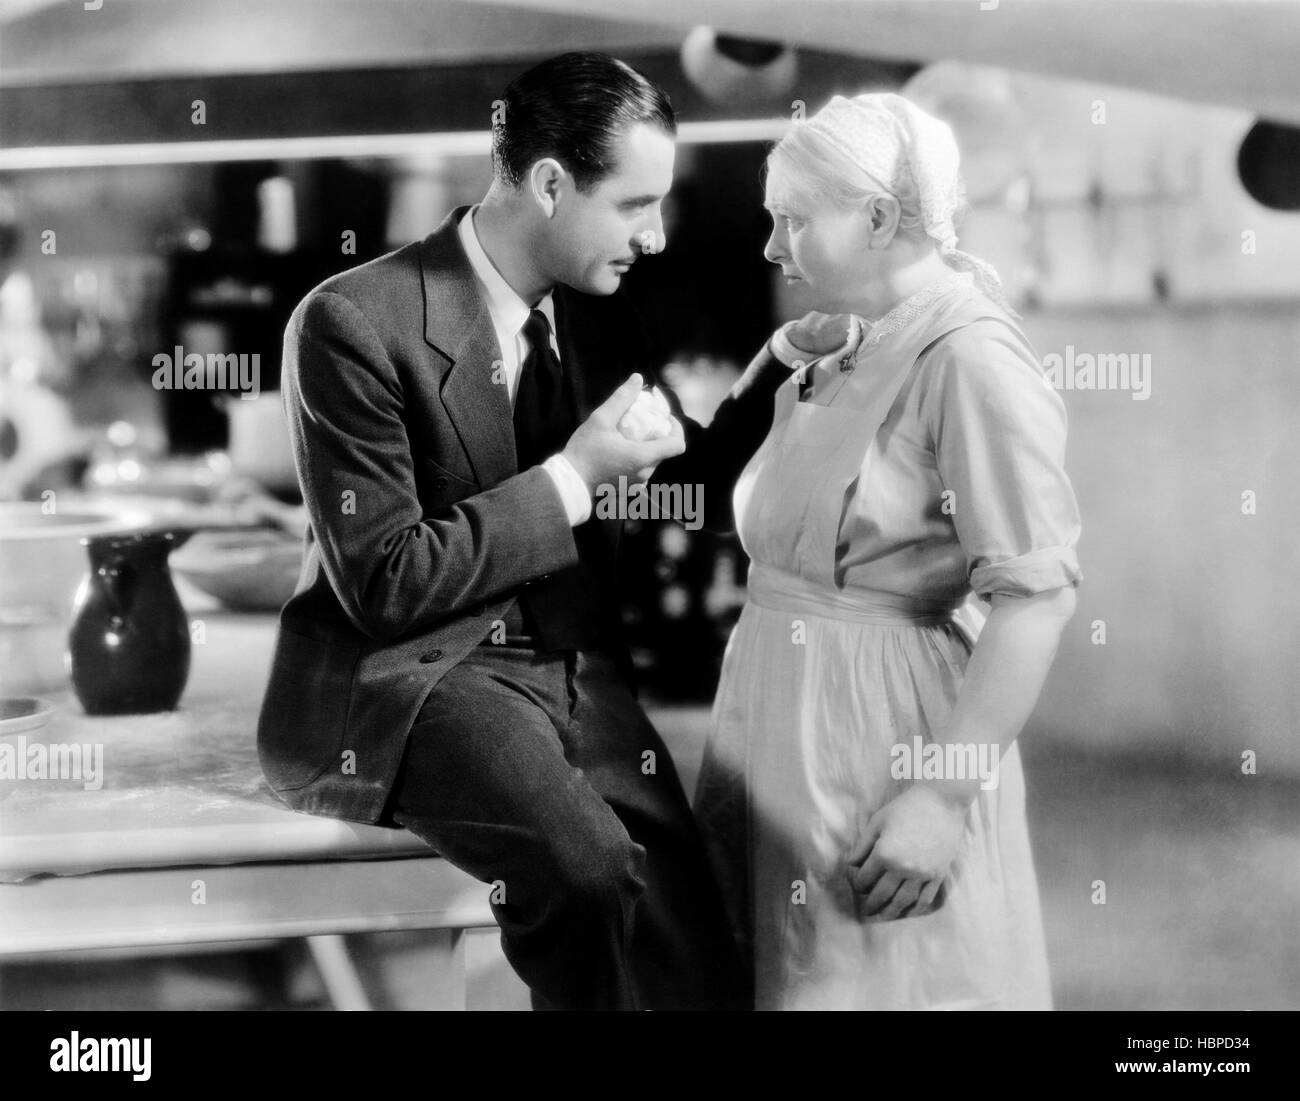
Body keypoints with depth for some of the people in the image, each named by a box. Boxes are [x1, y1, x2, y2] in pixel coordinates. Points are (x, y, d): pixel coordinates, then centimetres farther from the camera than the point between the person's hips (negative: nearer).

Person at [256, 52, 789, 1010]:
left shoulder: (598, 317, 8)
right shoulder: (354, 323, -12)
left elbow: (691, 484, 20)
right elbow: (382, 584, -15)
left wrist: (785, 363, 5)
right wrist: (568, 482, -15)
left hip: (573, 671, 6)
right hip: (407, 677, -5)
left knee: (693, 937, -17)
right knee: (593, 873, -32)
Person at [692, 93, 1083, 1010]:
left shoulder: (970, 356, -14)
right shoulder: (838, 350, 11)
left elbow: (1037, 594, -20)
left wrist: (943, 794, -22)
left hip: (884, 728, -8)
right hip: (781, 719, 8)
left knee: (877, 980, 1)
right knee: (771, 971, 12)